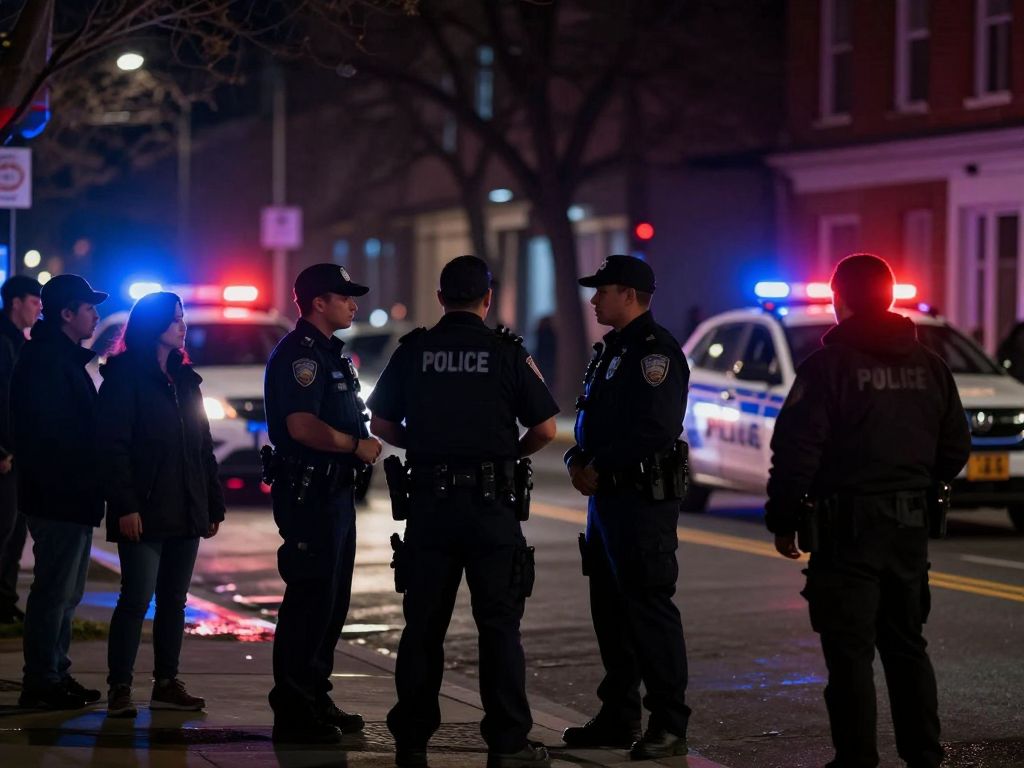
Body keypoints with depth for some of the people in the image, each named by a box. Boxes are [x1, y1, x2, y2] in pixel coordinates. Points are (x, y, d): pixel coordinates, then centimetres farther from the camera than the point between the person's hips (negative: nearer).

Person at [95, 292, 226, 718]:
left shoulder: (185, 379, 17)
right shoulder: (124, 377, -5)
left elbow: (203, 447, 18)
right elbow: (112, 446, -11)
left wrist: (214, 504, 12)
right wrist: (125, 506, -19)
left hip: (186, 512, 7)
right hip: (144, 514, -7)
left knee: (174, 599, 9)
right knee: (136, 599, -7)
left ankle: (167, 683, 16)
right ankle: (119, 688, -2)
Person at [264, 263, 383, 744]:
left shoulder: (330, 353, 19)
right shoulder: (299, 354, -14)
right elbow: (301, 425, -25)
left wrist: (364, 444, 9)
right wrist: (355, 445, -15)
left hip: (335, 492, 11)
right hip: (307, 492, -10)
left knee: (332, 600, 14)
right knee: (310, 600, -8)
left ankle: (315, 700, 23)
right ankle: (293, 713, -4)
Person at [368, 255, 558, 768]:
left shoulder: (412, 352, 2)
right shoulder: (507, 353, -4)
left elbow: (380, 424, 6)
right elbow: (545, 429, -4)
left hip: (429, 500, 2)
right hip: (491, 501, -2)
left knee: (423, 623, 9)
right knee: (498, 624, 2)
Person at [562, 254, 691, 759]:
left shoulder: (655, 351, -13)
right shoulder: (613, 349, 18)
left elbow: (653, 429, -22)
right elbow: (593, 419, 22)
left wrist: (598, 468, -15)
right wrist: (579, 460, 2)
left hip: (643, 500, -10)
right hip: (607, 497, 10)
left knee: (649, 607, -9)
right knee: (609, 608, 13)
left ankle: (668, 726, -5)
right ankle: (619, 717, 21)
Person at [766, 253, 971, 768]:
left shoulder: (829, 365, -11)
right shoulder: (929, 368, 7)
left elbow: (796, 450, -15)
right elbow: (955, 449, 13)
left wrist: (783, 520, -6)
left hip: (848, 526, -6)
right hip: (911, 528, 6)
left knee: (849, 649, -1)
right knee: (906, 645, 16)